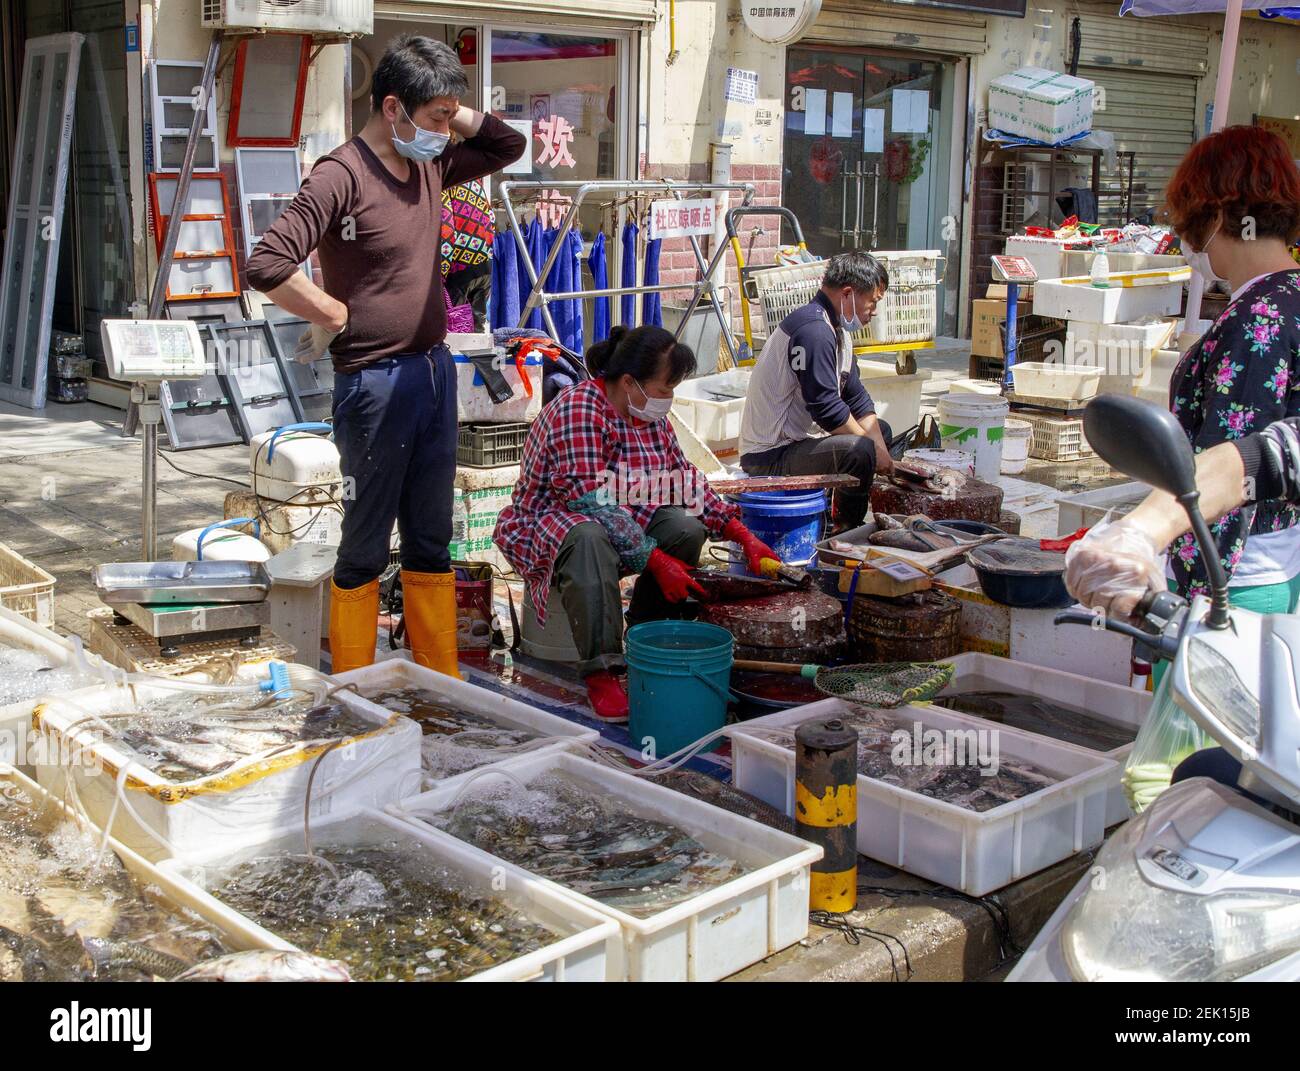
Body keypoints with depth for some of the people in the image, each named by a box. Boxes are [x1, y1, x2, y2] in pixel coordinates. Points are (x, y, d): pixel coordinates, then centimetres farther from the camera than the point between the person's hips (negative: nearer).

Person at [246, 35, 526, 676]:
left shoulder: (430, 165, 8)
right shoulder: (342, 175, -16)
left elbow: (508, 145, 22)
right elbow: (268, 266, -26)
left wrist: (452, 112, 7)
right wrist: (337, 317, -14)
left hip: (435, 371, 8)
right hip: (376, 382, -8)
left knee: (431, 541, 15)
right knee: (366, 547, 4)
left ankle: (441, 683, 26)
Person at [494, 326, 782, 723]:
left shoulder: (651, 415, 3)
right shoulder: (577, 408, -23)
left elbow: (686, 481, 9)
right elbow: (593, 504, -29)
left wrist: (744, 536, -1)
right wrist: (655, 560, -30)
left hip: (624, 522, 7)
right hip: (550, 522, -7)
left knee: (686, 526, -19)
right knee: (591, 539, -40)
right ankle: (600, 672, -33)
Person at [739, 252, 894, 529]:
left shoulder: (836, 329, 13)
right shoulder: (813, 329, -21)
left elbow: (857, 398, 13)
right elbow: (826, 408, -27)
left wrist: (882, 453, 1)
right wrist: (874, 449, -15)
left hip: (797, 439, 11)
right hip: (768, 458, -11)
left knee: (881, 429, 22)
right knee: (859, 451, -31)